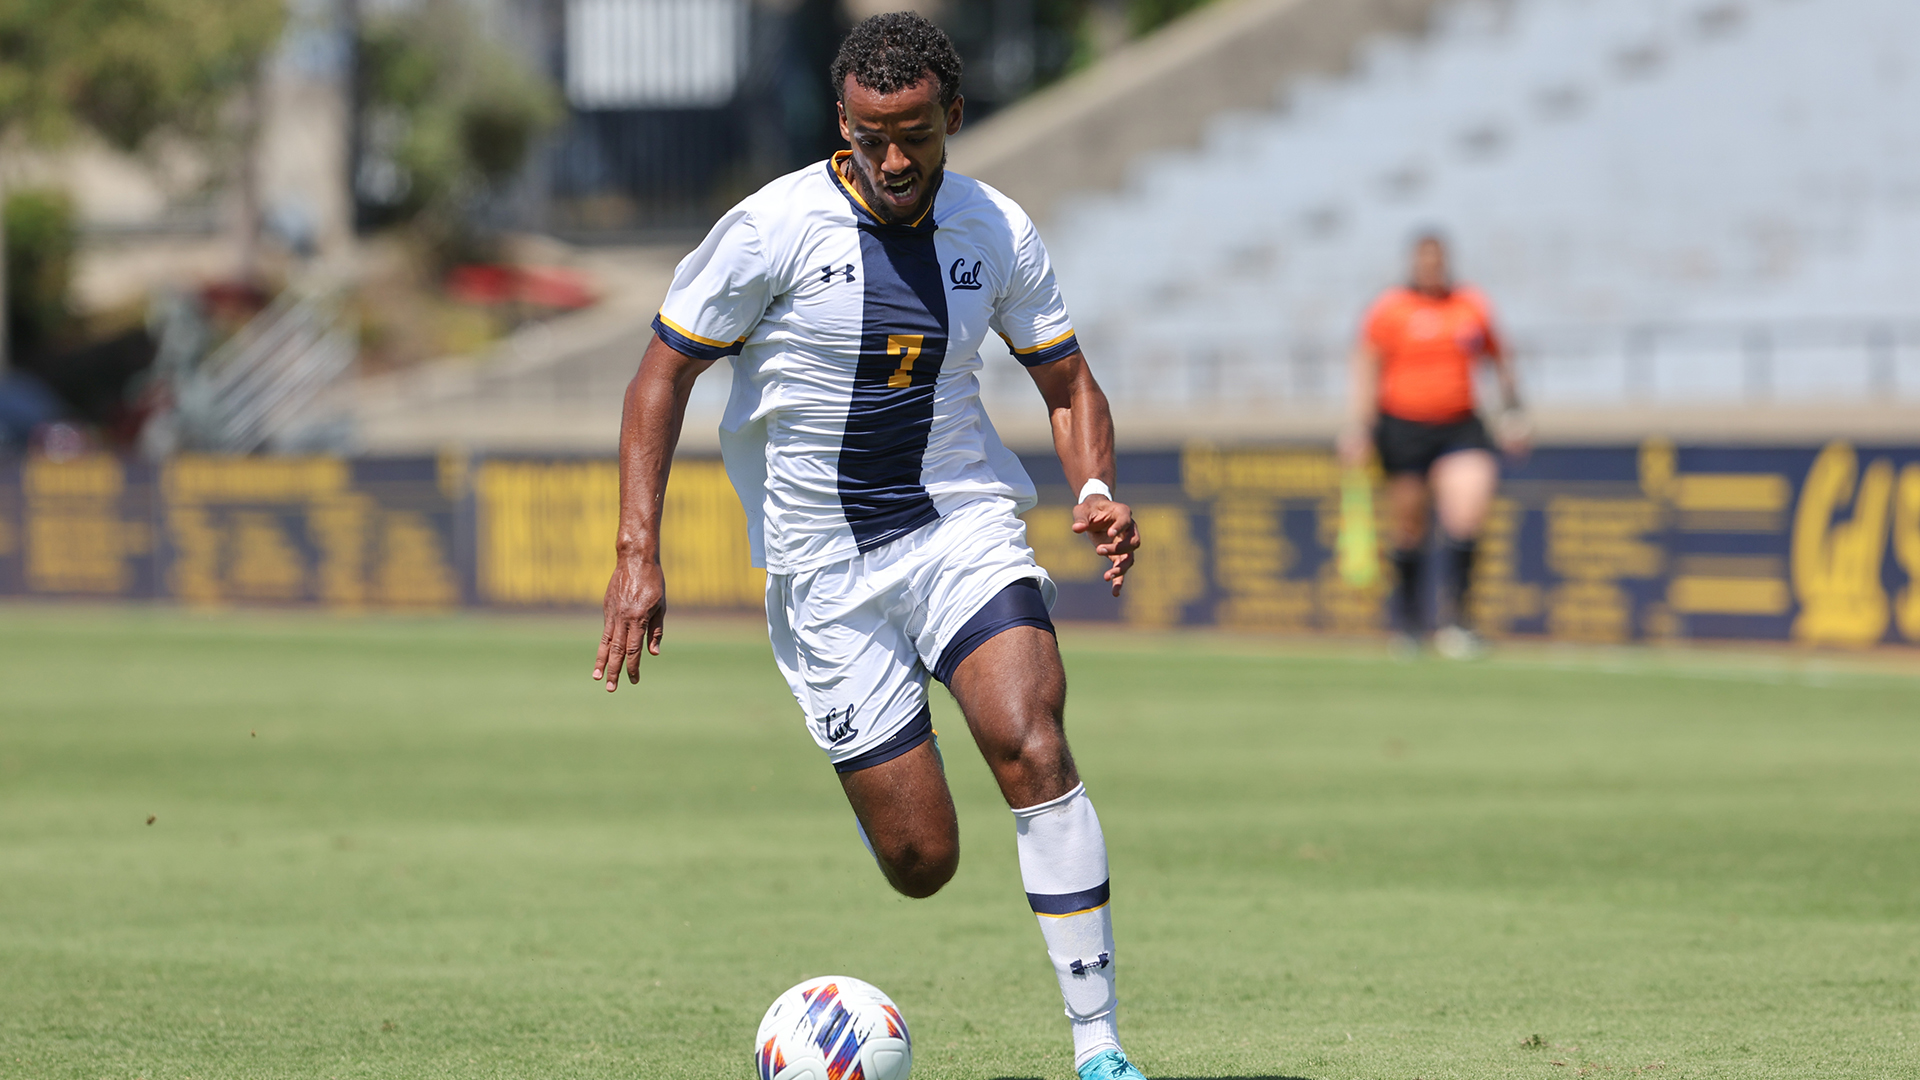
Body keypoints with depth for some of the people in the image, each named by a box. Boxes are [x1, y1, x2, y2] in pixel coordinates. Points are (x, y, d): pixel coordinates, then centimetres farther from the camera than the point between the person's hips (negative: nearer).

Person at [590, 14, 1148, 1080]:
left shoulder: (996, 232, -1)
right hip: (824, 568, -2)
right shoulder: (774, 228, -11)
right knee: (920, 862, -3)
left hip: (962, 523, 2)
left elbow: (1067, 382, 11)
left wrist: (1096, 492, -10)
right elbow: (664, 371, -5)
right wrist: (637, 554, -13)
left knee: (1032, 747, -25)